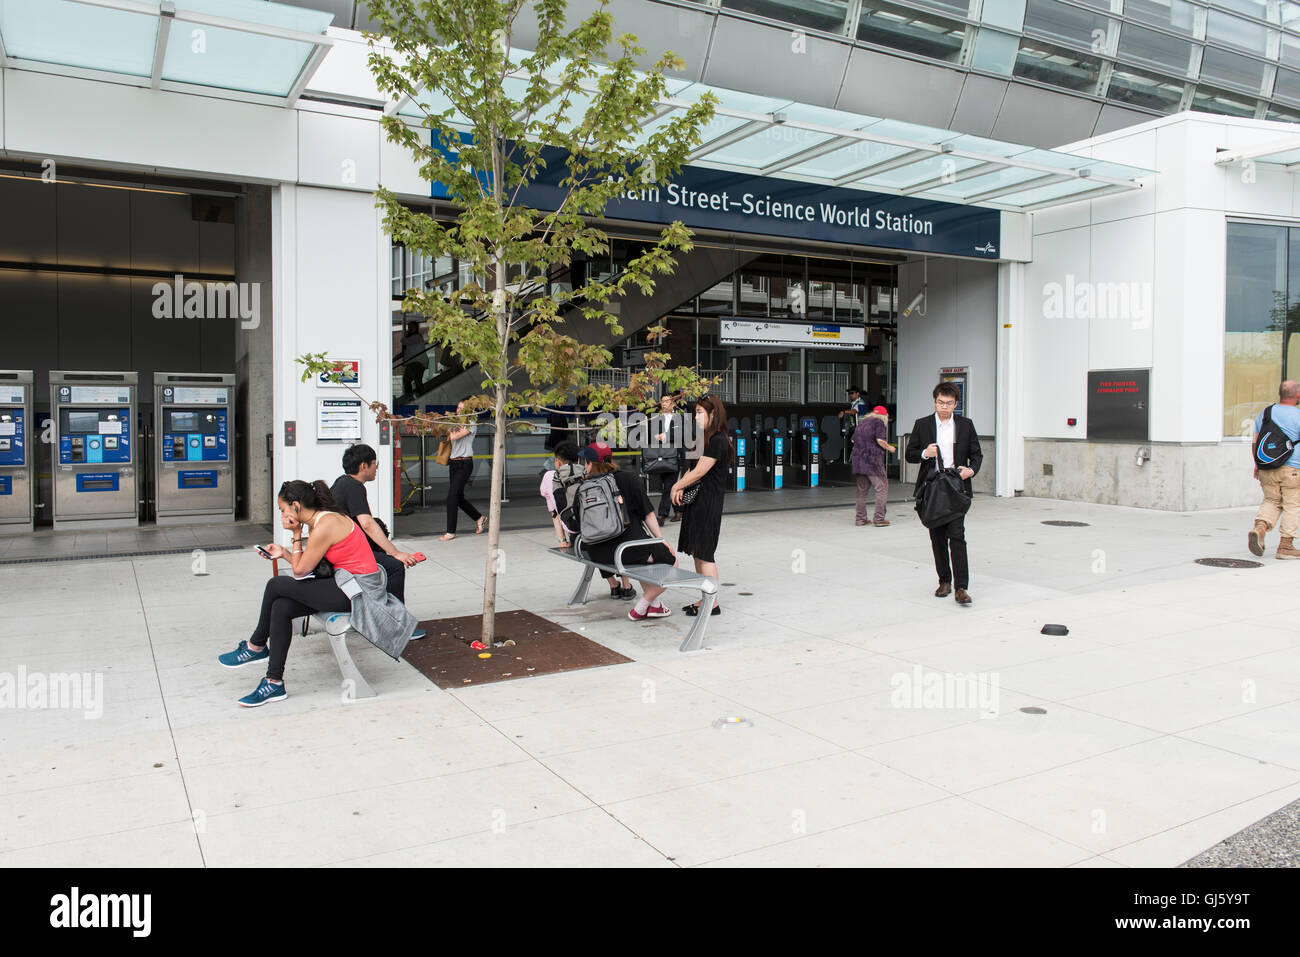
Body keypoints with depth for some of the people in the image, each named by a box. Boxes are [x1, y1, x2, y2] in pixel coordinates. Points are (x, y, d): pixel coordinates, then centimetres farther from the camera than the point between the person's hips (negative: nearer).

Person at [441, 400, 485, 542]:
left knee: (452, 496, -12)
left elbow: (455, 436, -19)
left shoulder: (471, 424, -7)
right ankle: (479, 518, 32)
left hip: (464, 464, -8)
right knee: (458, 497, 12)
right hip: (454, 463, 8)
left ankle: (451, 531, -6)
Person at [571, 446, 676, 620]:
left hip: (596, 555, 6)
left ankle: (654, 604, 28)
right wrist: (661, 539, 8)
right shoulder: (626, 479, -2)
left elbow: (580, 525, 11)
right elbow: (647, 513, -1)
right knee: (671, 561, 13)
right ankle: (639, 609, 12)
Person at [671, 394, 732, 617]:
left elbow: (698, 472, -17)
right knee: (696, 553, 12)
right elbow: (692, 468, 16)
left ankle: (712, 604, 0)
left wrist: (676, 487, -5)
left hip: (708, 504, -10)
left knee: (704, 553, -7)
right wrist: (682, 488, 1)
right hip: (696, 502, 10)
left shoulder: (717, 441, -15)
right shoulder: (705, 439, 16)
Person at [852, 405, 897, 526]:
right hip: (873, 461, -7)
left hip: (858, 460, 7)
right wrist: (889, 448, 2)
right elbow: (880, 440, -13)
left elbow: (853, 440, 19)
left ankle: (860, 518, 12)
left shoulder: (862, 422, 19)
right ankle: (879, 518, -3)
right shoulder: (879, 422, -2)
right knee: (882, 488, 0)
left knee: (862, 490, 12)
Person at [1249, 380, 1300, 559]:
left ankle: (1259, 528, -9)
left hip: (1267, 468, 4)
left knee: (1271, 501, 16)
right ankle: (1285, 545, 4)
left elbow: (1255, 441, 11)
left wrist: (1257, 464, 20)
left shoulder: (1264, 413, 6)